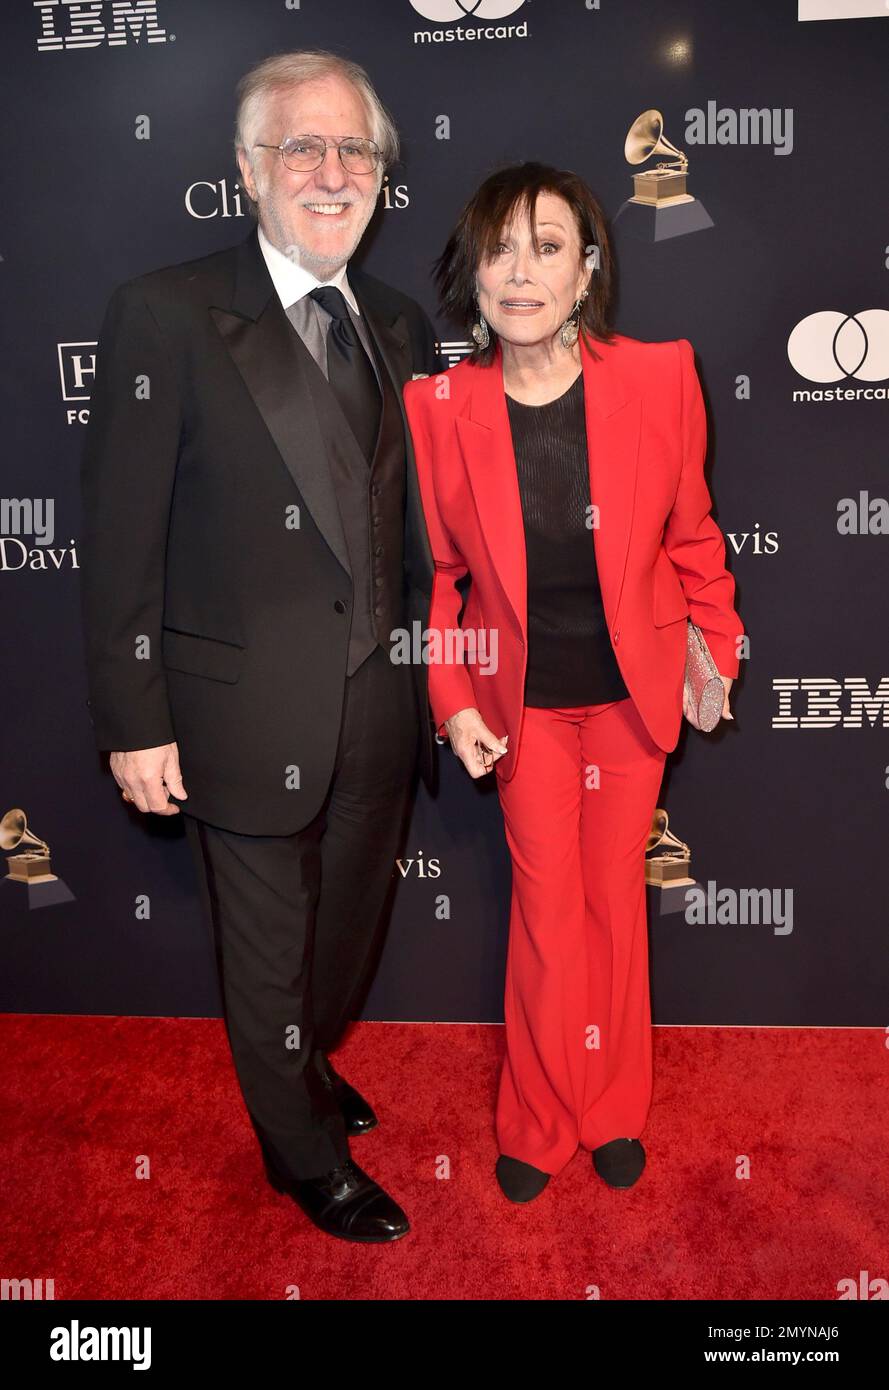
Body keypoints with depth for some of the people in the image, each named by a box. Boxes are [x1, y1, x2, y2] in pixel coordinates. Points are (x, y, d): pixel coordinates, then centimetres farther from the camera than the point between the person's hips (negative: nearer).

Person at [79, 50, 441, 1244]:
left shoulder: (402, 329, 7)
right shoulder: (165, 316, -10)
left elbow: (415, 523, 10)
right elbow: (122, 538, -11)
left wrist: (434, 678, 8)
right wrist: (135, 722, -12)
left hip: (379, 708, 5)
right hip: (247, 715, -5)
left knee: (348, 928, 23)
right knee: (268, 951, 14)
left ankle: (306, 1067, 52)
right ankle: (308, 1155, 38)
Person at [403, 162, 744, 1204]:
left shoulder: (660, 378, -14)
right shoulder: (436, 407, -14)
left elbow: (691, 533, -1)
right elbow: (438, 570, -3)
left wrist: (717, 651, 4)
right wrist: (455, 701, -7)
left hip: (634, 686, 1)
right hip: (523, 696, 0)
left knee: (614, 891, 15)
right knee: (545, 902, 10)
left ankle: (612, 1110, 38)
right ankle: (541, 1124, 33)